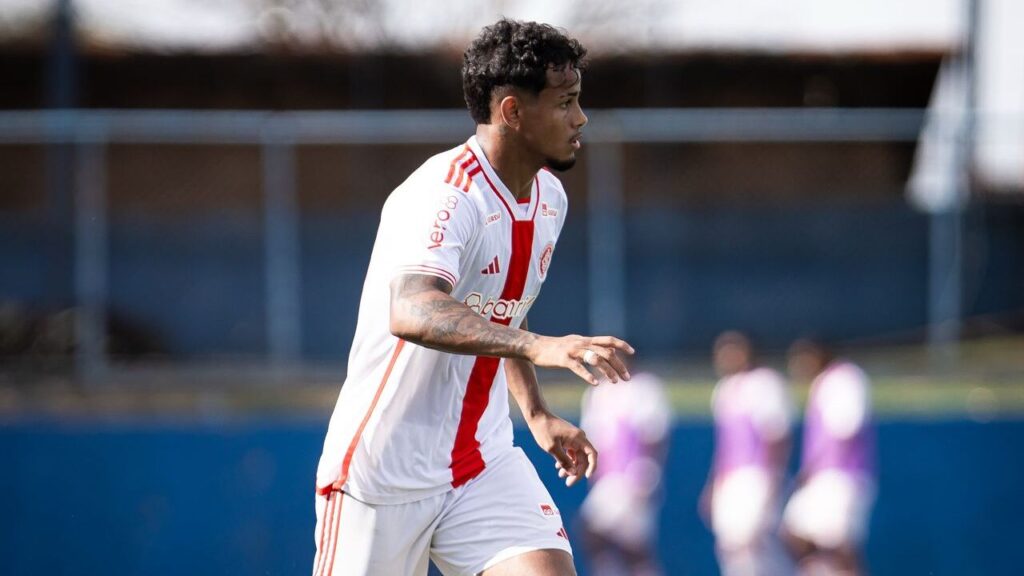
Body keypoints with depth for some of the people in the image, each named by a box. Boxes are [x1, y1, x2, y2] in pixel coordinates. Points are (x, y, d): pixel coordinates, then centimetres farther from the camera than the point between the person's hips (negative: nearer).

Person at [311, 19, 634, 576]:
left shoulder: (550, 197, 7)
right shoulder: (444, 194, -21)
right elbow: (411, 314, -40)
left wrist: (537, 413, 15)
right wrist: (537, 345, -51)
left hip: (487, 463, 7)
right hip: (386, 472, -7)